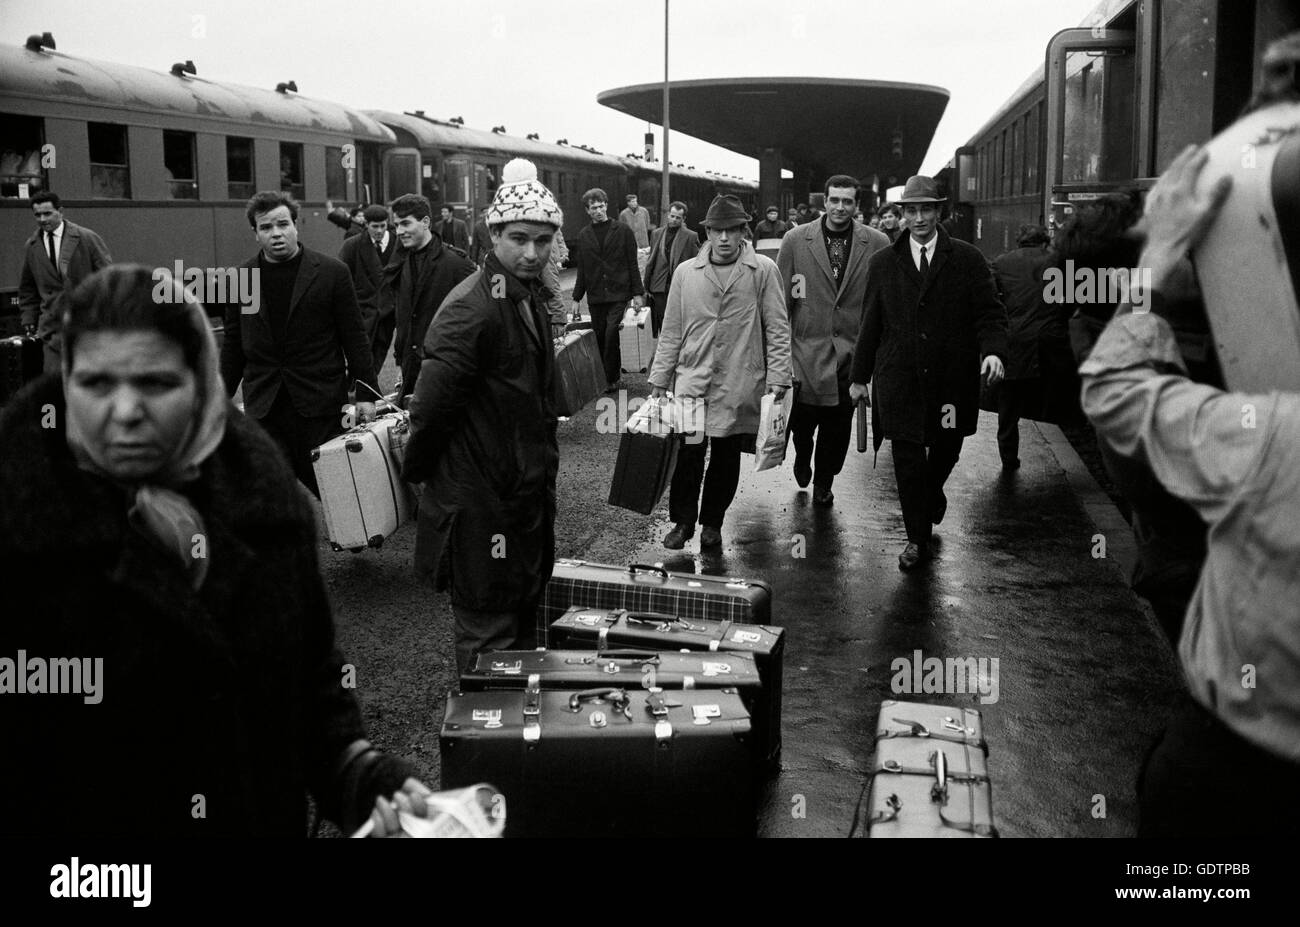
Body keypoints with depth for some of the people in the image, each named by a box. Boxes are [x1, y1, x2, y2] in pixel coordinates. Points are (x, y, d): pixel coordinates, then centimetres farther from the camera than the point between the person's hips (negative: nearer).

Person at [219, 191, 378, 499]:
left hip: (320, 403, -2)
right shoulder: (240, 278, 7)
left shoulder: (331, 272, -1)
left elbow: (355, 338, 0)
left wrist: (365, 393, -3)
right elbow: (233, 345, 14)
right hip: (263, 409, 3)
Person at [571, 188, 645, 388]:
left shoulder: (623, 231, 3)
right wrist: (576, 298, 10)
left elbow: (633, 264, 3)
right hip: (595, 297, 3)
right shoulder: (584, 236, 11)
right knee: (600, 338, 5)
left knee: (611, 335, -12)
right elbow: (581, 270, 15)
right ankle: (600, 378, 16)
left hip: (619, 294, -3)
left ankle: (611, 378, -1)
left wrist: (637, 293, -3)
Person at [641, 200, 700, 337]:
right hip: (659, 288, 3)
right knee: (662, 326, 5)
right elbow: (651, 262, 13)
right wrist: (646, 287, 10)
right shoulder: (657, 234, 11)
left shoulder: (691, 236, 0)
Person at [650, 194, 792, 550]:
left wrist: (778, 376, -4)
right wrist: (659, 380, 10)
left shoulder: (763, 271, 0)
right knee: (688, 453, -4)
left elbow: (777, 328, 2)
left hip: (739, 385, -1)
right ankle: (683, 521, 14)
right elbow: (670, 332, 11)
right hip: (691, 380, 1)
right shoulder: (685, 272, 6)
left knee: (727, 455, 7)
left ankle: (712, 521, 25)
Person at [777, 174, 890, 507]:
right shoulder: (795, 241, -1)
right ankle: (802, 459, 39)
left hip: (852, 351, 1)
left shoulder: (877, 245, -1)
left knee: (838, 427, 9)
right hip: (807, 349, -1)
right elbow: (780, 300, 2)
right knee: (802, 420, 5)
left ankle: (824, 482, 33)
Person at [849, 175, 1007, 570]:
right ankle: (917, 539, 14)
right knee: (907, 459, -1)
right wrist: (860, 376, 11)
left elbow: (990, 313, 0)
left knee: (945, 450, 13)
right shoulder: (883, 263, 7)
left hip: (952, 379, 0)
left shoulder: (968, 260, 2)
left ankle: (931, 493, 48)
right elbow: (870, 323, 11)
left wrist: (993, 351, -20)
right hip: (899, 379, 0)